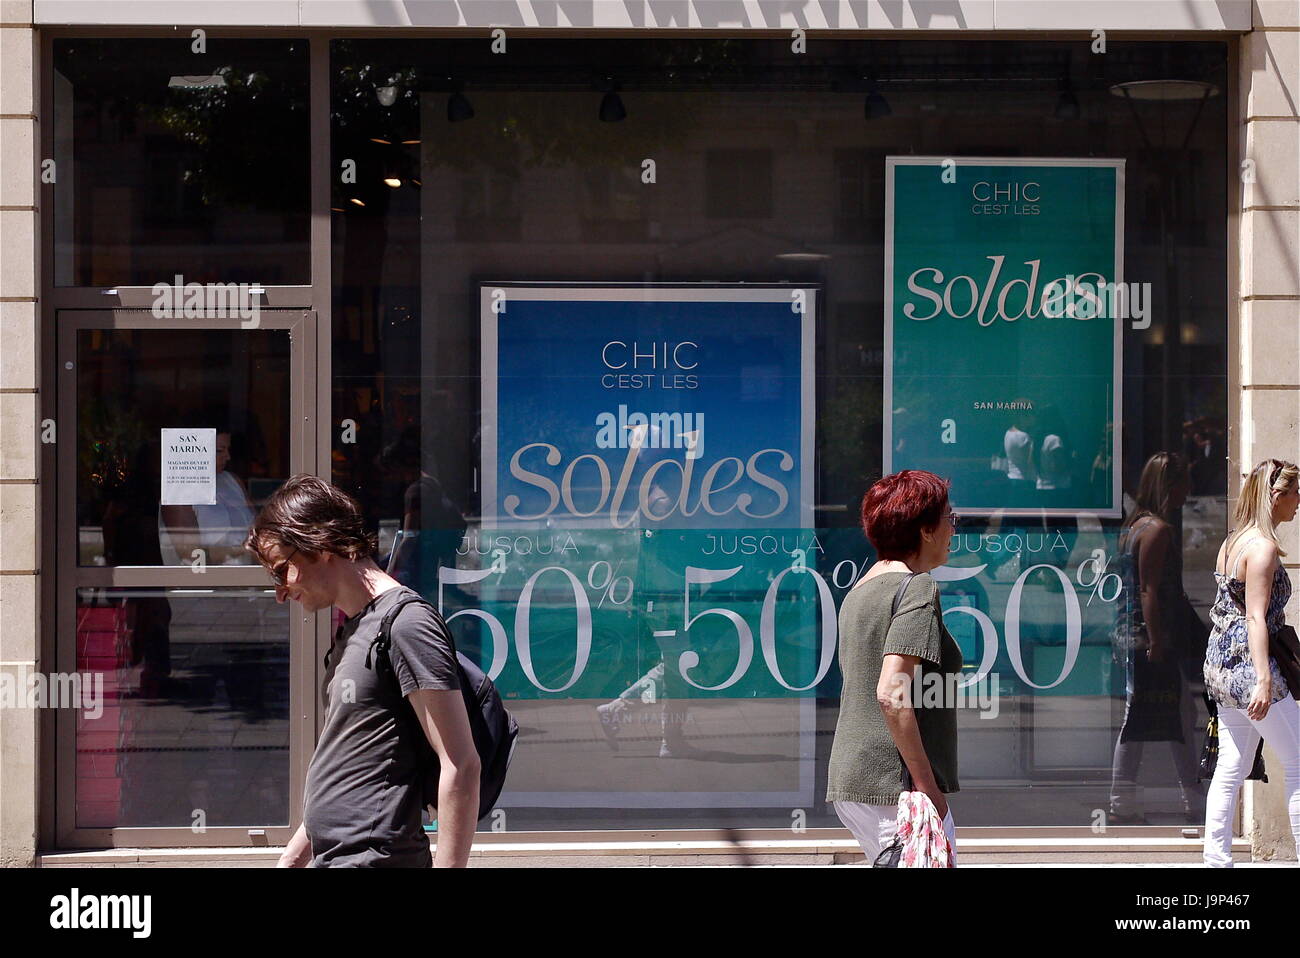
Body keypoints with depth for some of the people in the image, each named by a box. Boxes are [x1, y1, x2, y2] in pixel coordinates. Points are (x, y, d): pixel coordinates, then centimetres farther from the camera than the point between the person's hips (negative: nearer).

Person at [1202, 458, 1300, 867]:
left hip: (1221, 664, 9)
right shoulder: (1263, 547, -14)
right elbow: (1256, 618, -20)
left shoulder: (1231, 542, 13)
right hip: (1249, 667, -9)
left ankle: (1216, 859, 7)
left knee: (1231, 767, 8)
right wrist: (1264, 680, -25)